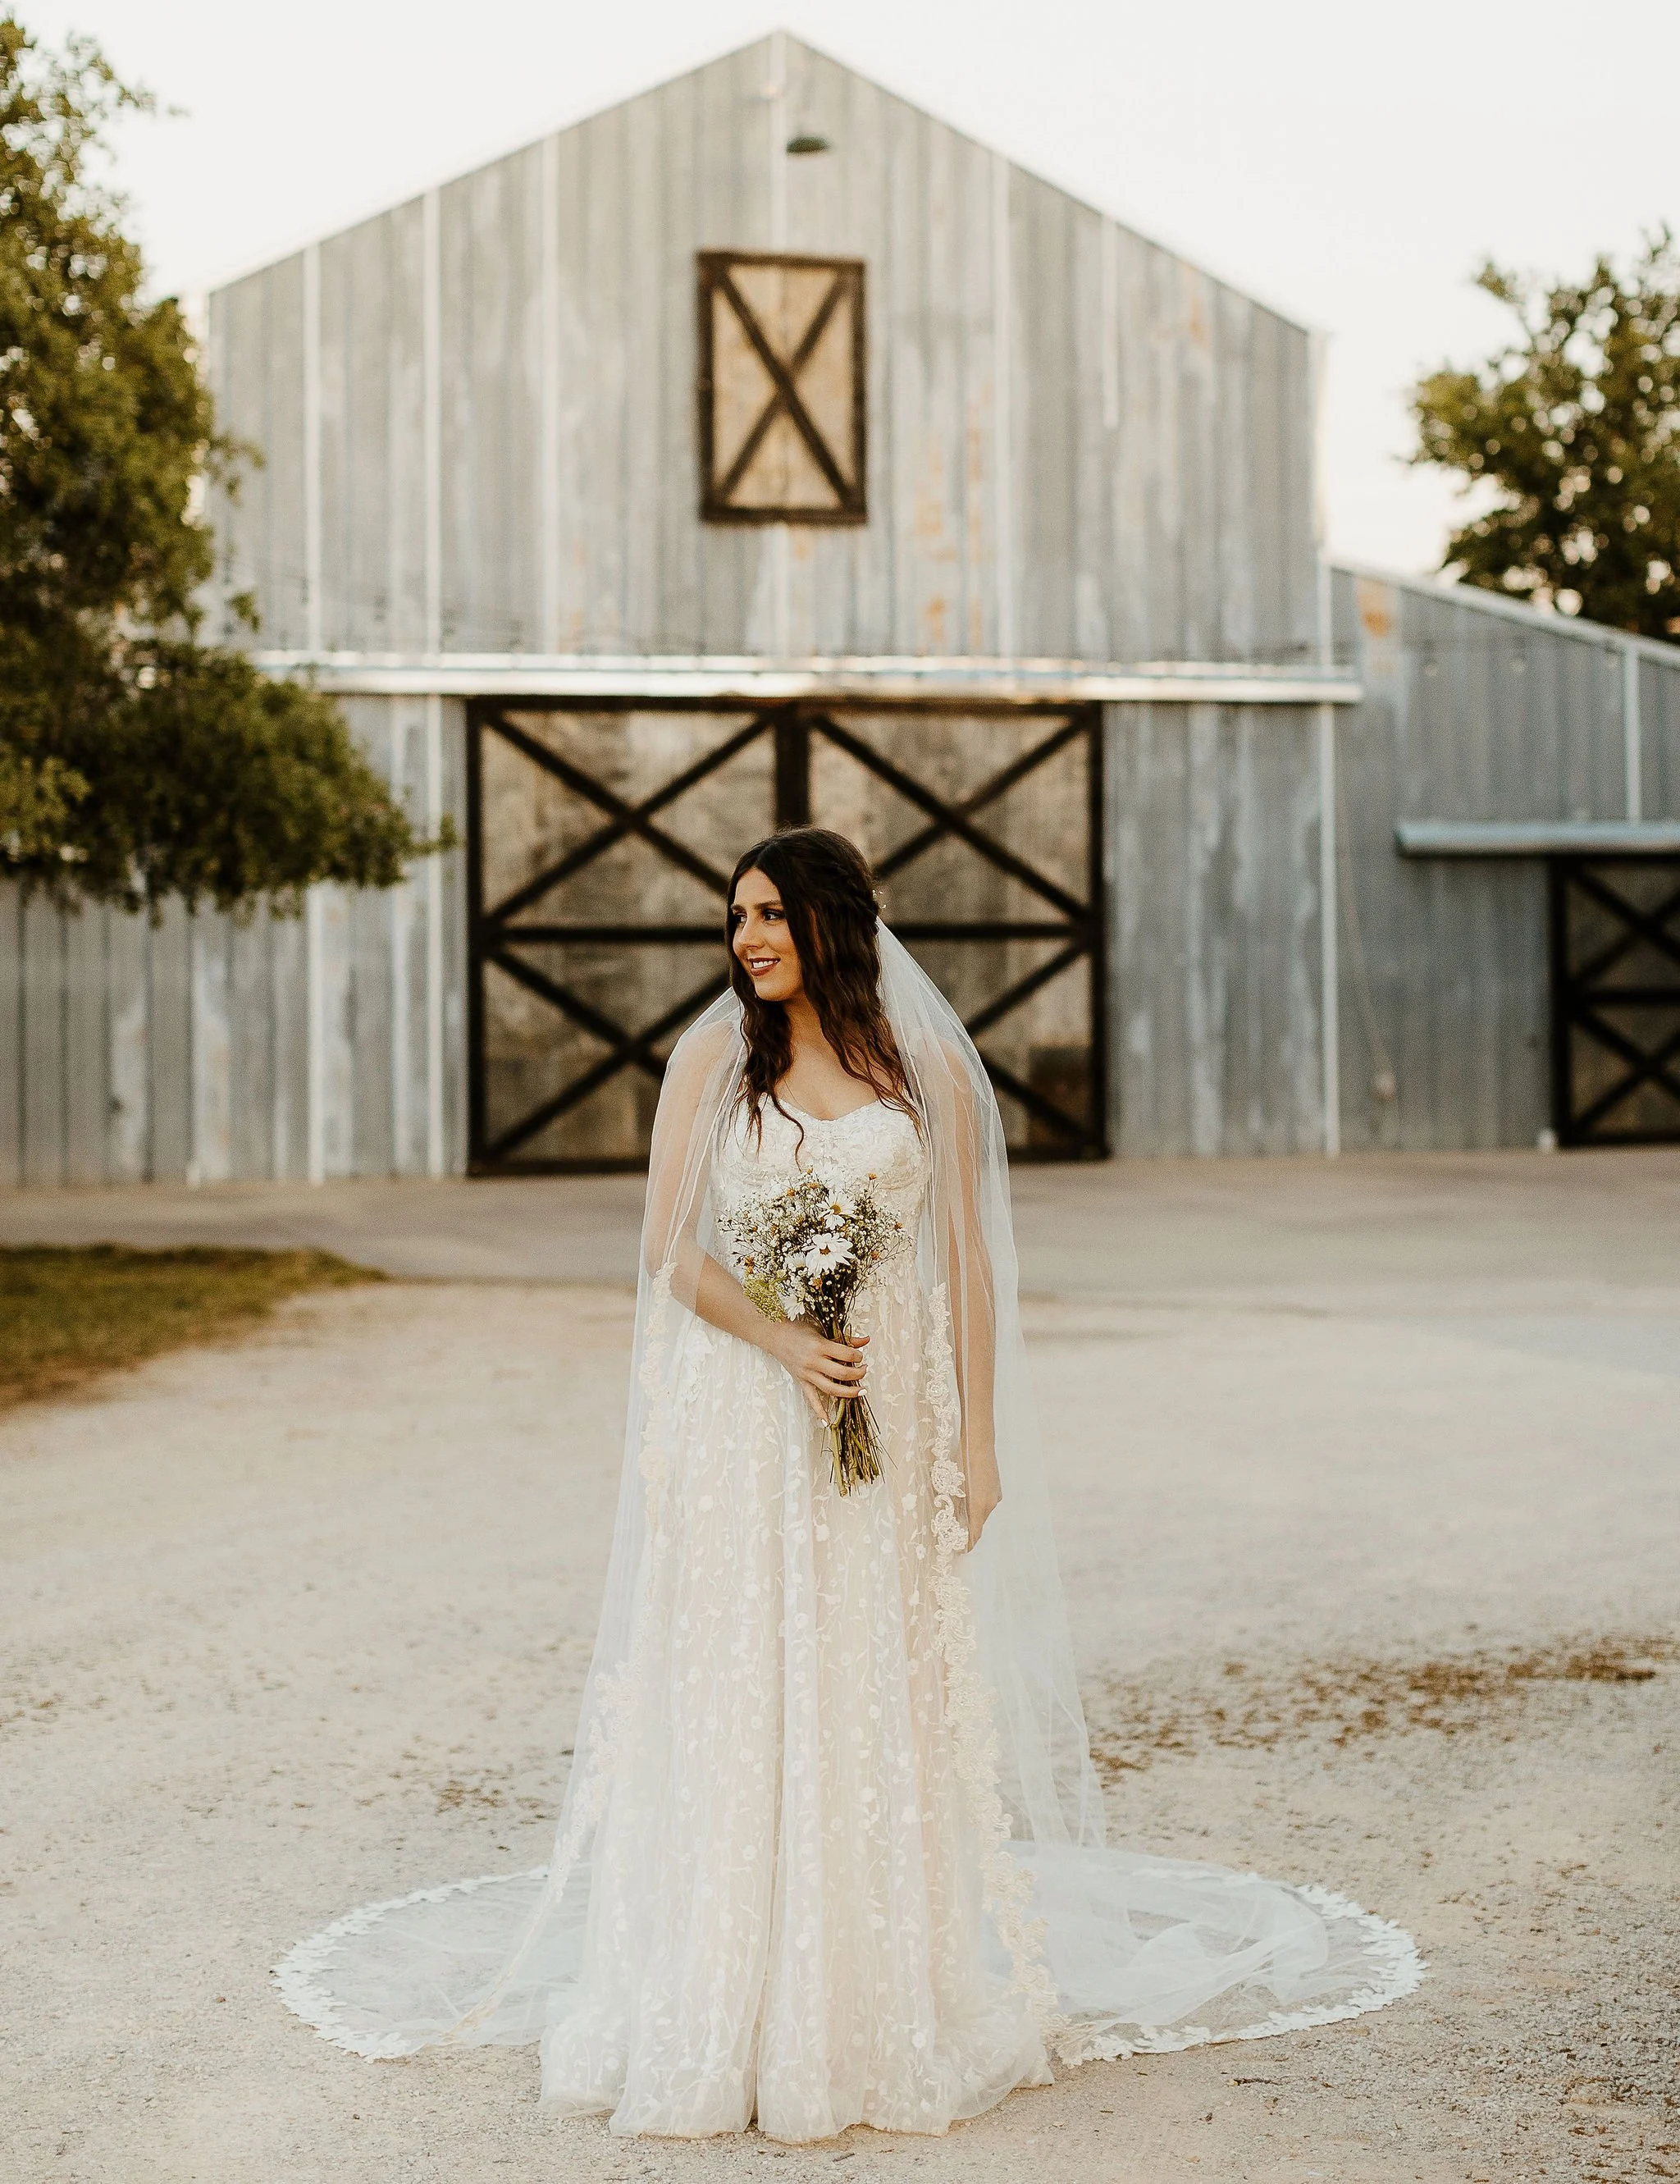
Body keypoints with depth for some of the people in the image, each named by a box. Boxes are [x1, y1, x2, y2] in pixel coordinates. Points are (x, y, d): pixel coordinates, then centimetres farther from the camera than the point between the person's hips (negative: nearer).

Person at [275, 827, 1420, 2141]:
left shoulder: (929, 1069, 4)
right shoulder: (715, 1058, 4)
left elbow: (967, 1262, 4)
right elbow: (671, 1250, 1)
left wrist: (977, 1439, -1)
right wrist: (785, 1343, -14)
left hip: (888, 1428, 0)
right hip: (740, 1426, 0)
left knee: (883, 1716, 4)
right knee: (736, 1711, 1)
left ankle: (894, 2012, 15)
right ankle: (735, 2019, 10)